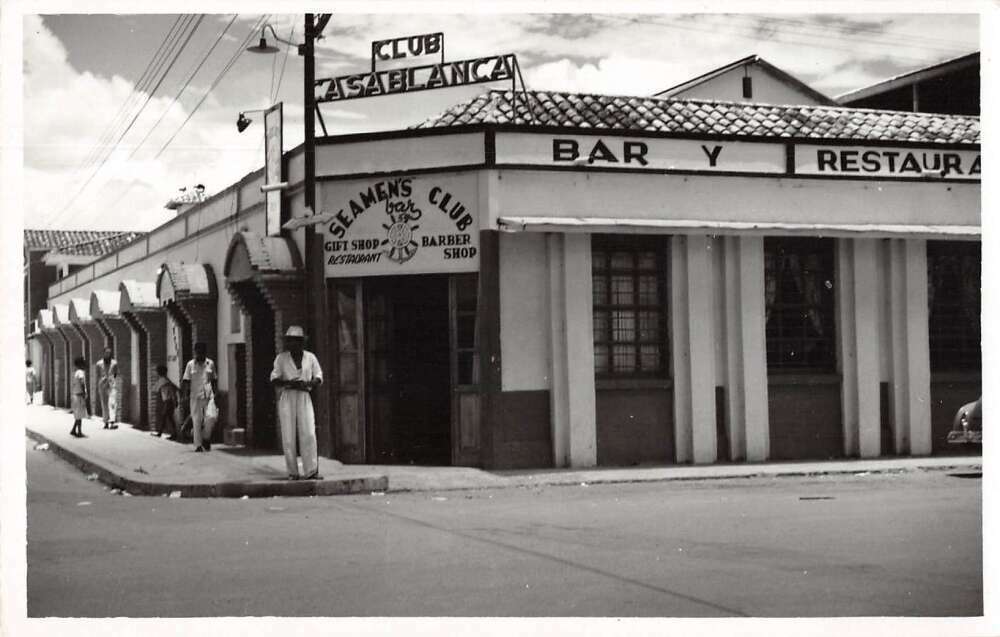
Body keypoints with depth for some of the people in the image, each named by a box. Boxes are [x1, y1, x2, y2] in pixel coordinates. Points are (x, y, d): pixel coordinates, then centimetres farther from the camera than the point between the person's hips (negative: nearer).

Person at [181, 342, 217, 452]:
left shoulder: (210, 363, 10)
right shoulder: (191, 364, 3)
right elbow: (186, 381, 3)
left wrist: (214, 394, 13)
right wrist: (187, 395, -6)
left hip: (208, 395, 1)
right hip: (195, 396, -1)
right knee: (196, 420, -2)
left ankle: (206, 439, 14)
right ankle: (198, 445, 3)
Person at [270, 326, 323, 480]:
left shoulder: (310, 357, 7)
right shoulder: (281, 358, 5)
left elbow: (319, 378, 9)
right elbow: (274, 380, 2)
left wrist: (307, 383, -12)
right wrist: (289, 383, -16)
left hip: (304, 398, 0)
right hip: (286, 398, 0)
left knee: (308, 434, -11)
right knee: (288, 436, -3)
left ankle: (311, 471, -12)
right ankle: (292, 472, 3)